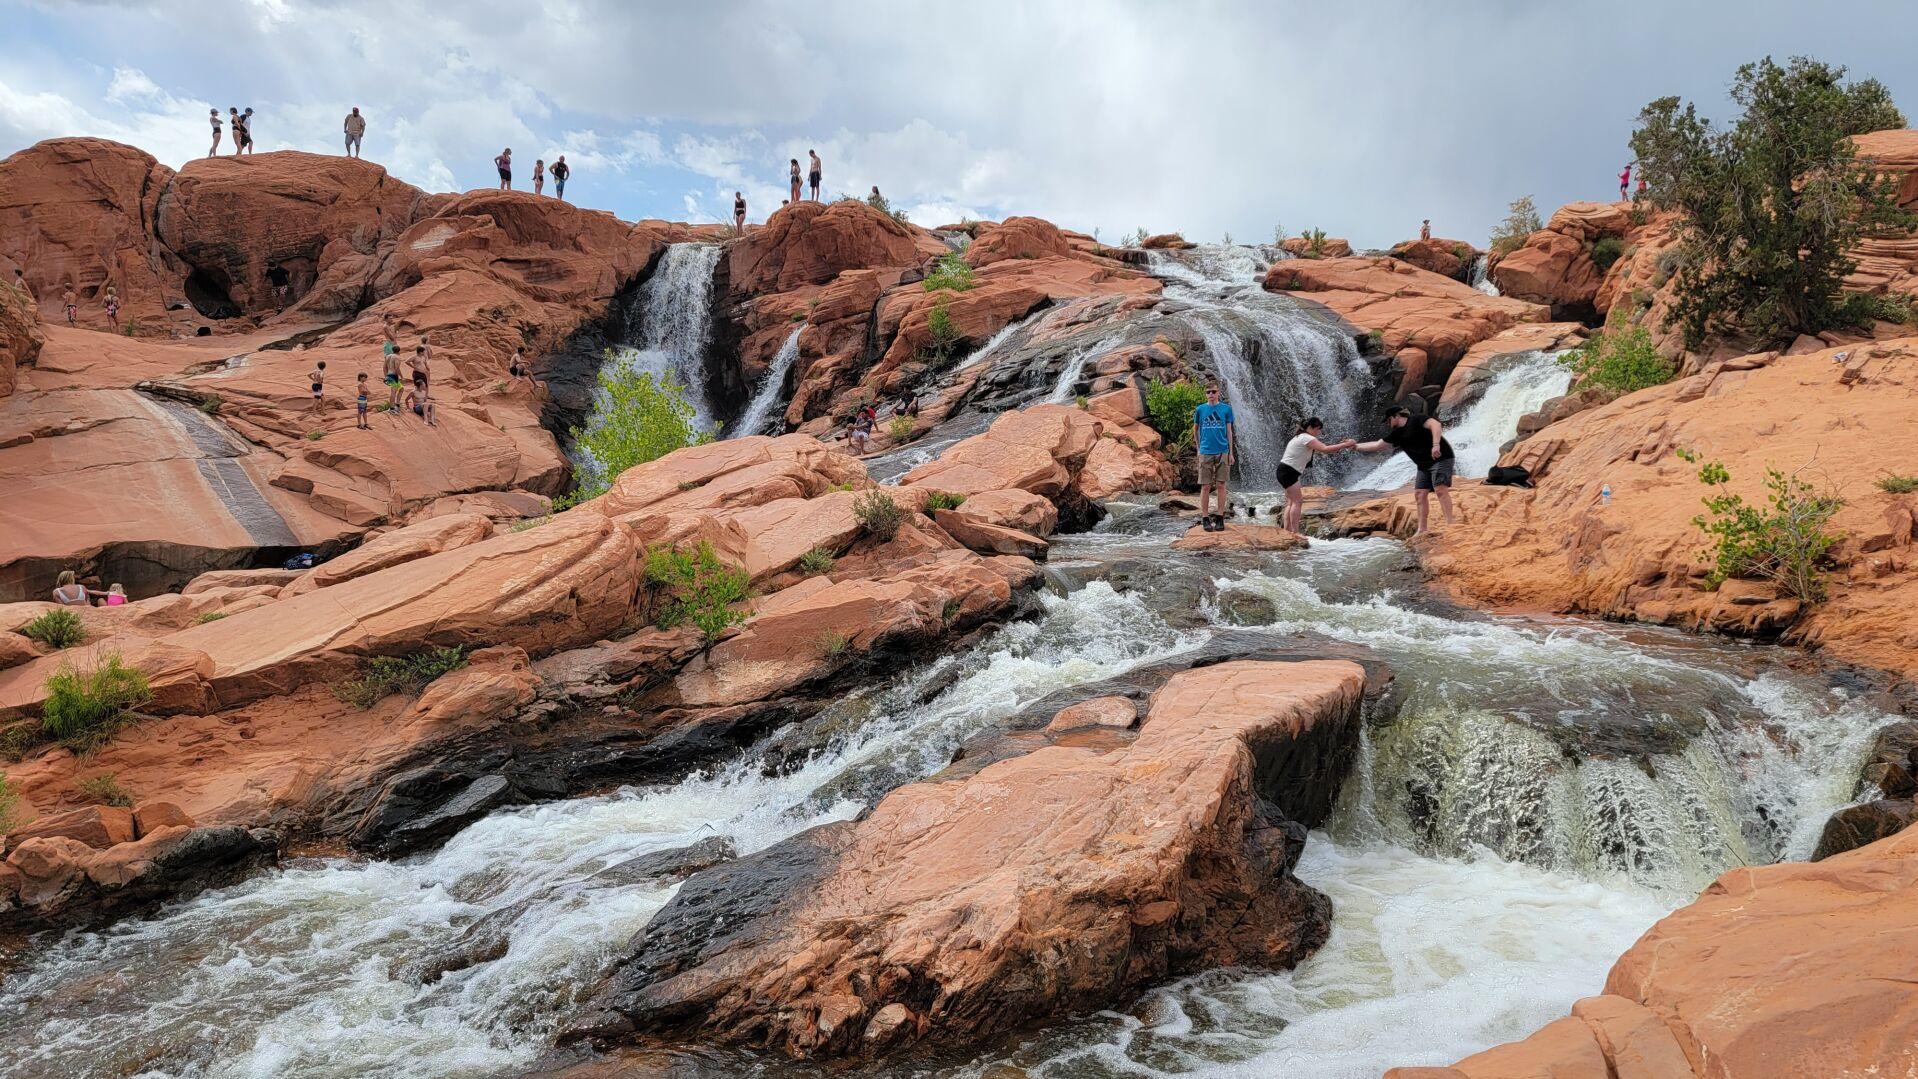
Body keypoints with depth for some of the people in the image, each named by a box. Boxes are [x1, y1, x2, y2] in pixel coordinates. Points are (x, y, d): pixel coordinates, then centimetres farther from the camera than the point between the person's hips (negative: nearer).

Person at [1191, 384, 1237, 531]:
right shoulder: (1200, 409, 4)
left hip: (1222, 452, 0)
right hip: (1205, 453, 0)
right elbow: (1195, 428, 16)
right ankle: (1205, 518, 5)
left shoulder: (1226, 409, 4)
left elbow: (1229, 431, 6)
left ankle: (1220, 518, 6)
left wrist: (1231, 453, 4)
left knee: (1220, 486, 1)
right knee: (1206, 487, -1)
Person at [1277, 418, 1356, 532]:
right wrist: (1345, 444, -19)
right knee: (1297, 501, -10)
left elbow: (1321, 450, 13)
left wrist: (1341, 446, 3)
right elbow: (1325, 449, -25)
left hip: (1285, 472, 10)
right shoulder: (1307, 438, -15)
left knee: (1292, 502, 10)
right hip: (1288, 472, -10)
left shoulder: (1302, 437, 17)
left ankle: (1286, 531, 8)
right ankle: (1295, 532, -12)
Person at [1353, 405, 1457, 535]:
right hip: (1424, 465, 9)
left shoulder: (1417, 421, -10)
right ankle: (1422, 530, 2)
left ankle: (1449, 524, -23)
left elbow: (1435, 424, -26)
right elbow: (1377, 445, 20)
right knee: (1419, 494, 2)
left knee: (1440, 489, -18)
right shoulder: (1397, 434, 13)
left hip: (1441, 458, -9)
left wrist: (1436, 445, -38)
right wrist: (1355, 446, 20)